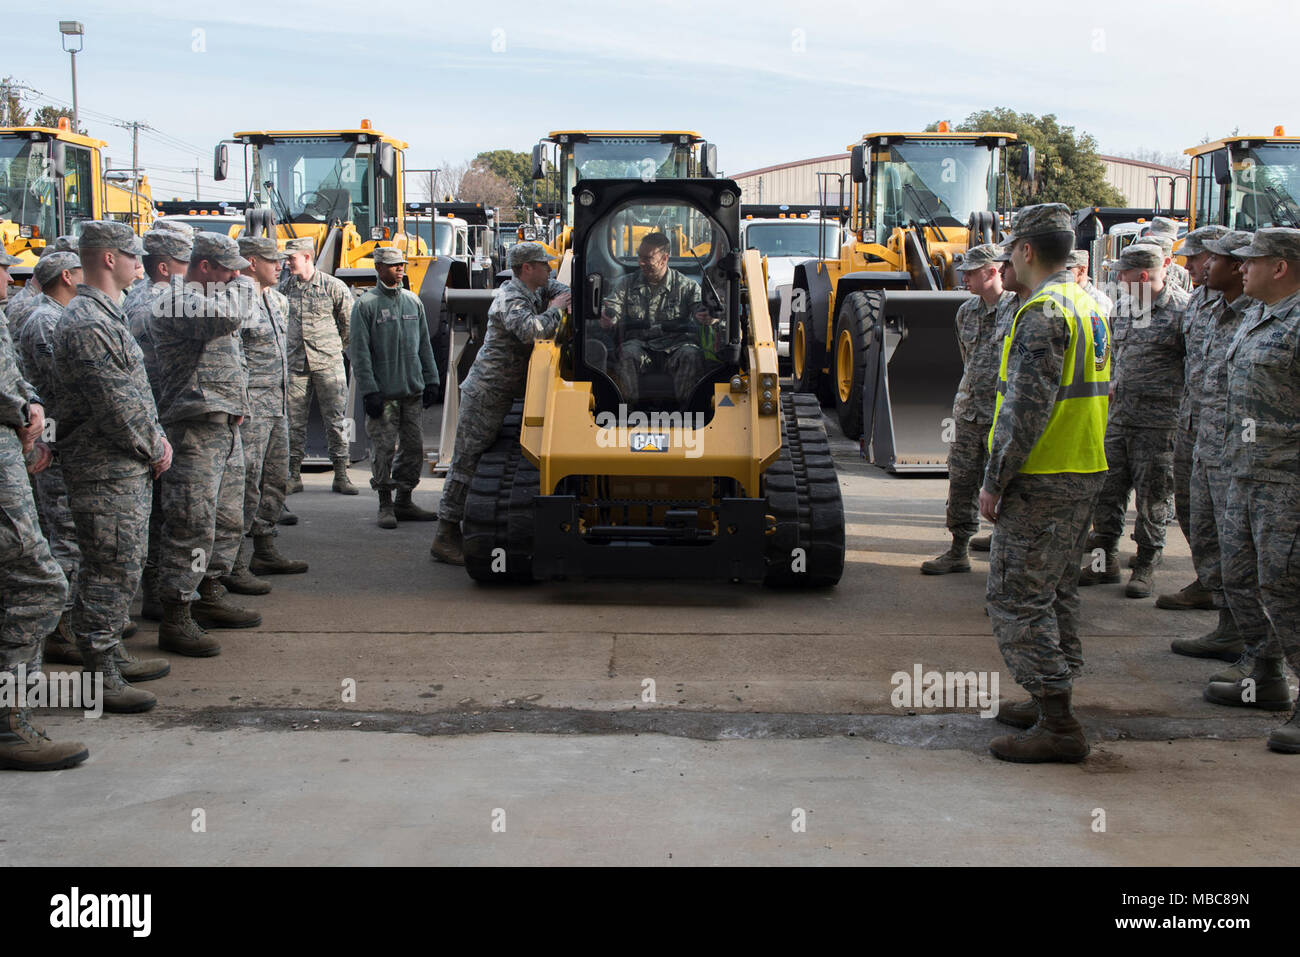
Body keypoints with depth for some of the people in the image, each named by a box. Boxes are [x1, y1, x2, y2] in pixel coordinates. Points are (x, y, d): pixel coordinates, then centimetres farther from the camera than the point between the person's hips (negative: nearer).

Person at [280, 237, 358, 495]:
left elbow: (350, 322, 7)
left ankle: (341, 475, 4)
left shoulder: (334, 287, -3)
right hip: (294, 364, 3)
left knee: (336, 419, -2)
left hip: (328, 364, -3)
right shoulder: (284, 287, 8)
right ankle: (294, 476, 12)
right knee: (294, 420, 4)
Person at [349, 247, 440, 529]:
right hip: (383, 393, -5)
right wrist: (369, 391, -13)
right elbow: (360, 353, -7)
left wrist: (430, 381, 12)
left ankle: (404, 502, 18)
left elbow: (424, 345, 17)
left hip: (413, 390, 5)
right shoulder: (366, 305, -4)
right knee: (384, 448, -4)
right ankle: (385, 505, 6)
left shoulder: (413, 301, 12)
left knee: (414, 446, 7)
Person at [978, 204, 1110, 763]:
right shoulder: (1089, 306, 13)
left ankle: (1057, 727, -6)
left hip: (1041, 480, -10)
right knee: (1056, 592, 18)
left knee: (1017, 597, -6)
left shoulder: (1043, 312, -18)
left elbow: (1027, 407, -23)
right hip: (1084, 471, 10)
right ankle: (1053, 701, 28)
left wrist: (995, 480, -17)